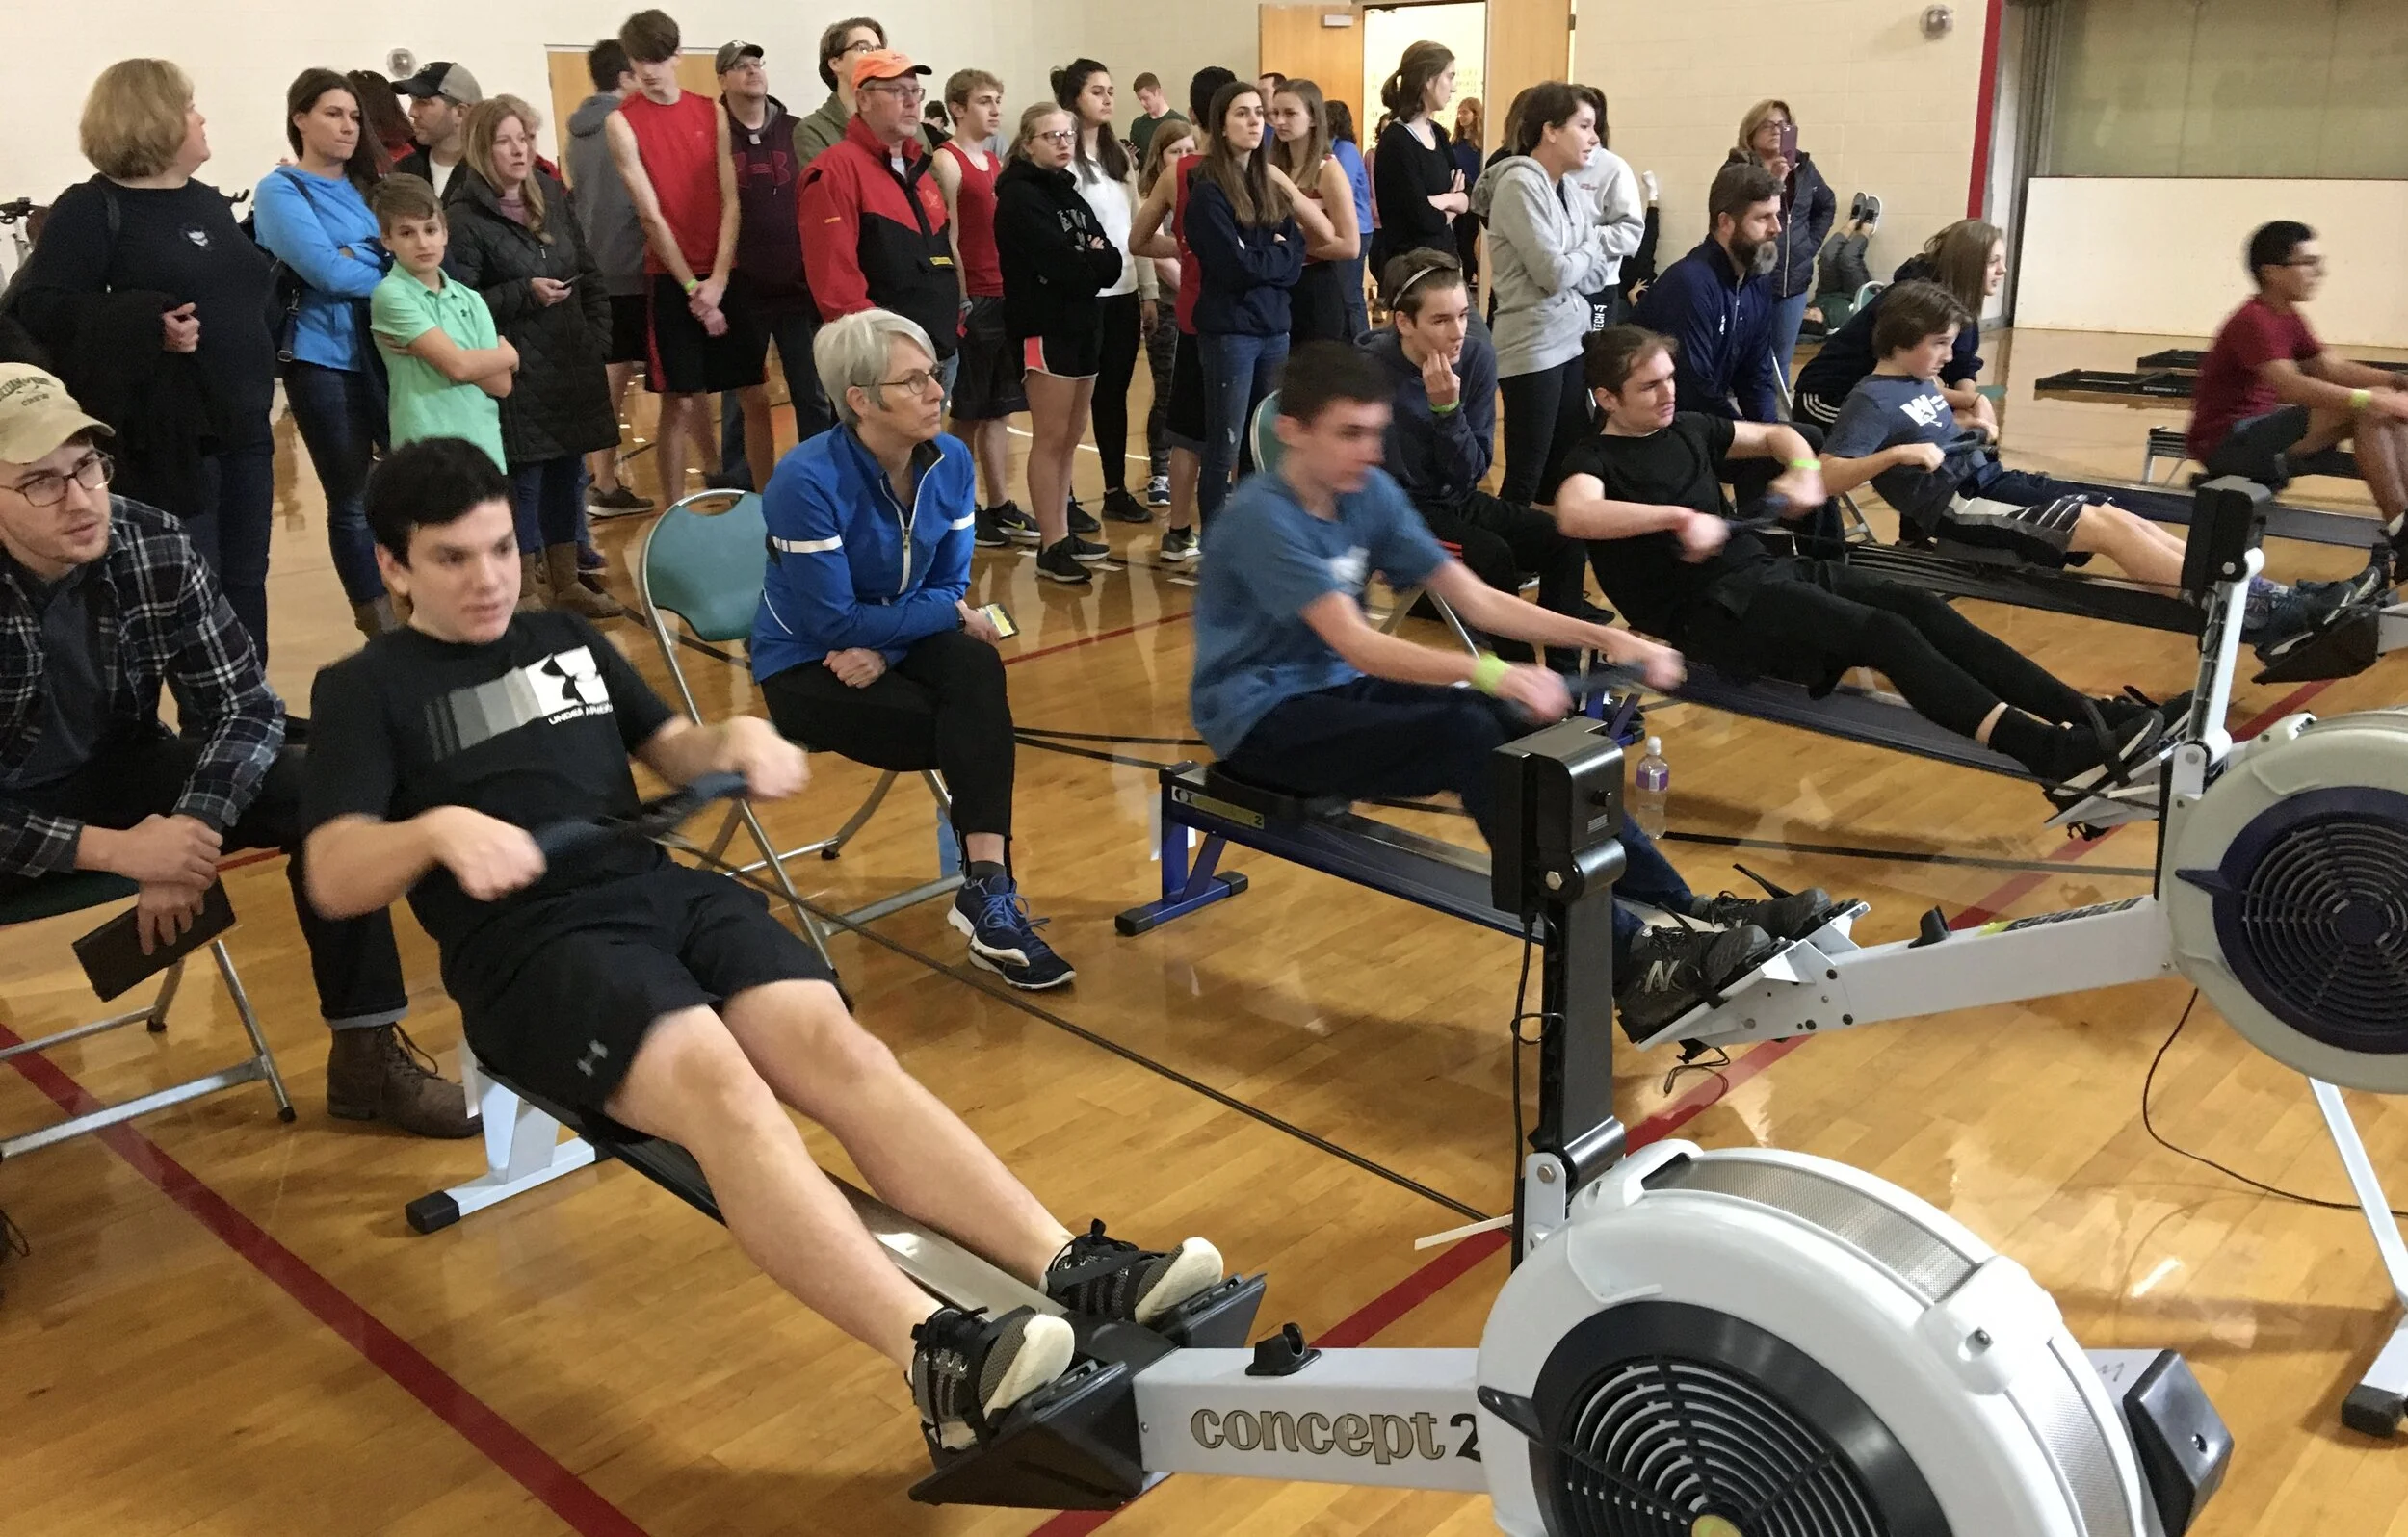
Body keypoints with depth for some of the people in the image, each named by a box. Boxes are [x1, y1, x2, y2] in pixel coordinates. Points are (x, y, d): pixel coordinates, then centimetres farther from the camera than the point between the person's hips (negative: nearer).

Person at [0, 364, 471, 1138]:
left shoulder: (153, 547, -16)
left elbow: (245, 708, -10)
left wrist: (187, 834, -24)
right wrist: (111, 849, -31)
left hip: (117, 774, 3)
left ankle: (367, 1057, -5)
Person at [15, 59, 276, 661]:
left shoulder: (209, 201, 14)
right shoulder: (92, 208, -9)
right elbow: (41, 305, -17)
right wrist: (148, 327, -27)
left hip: (241, 425, 7)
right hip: (167, 435, -7)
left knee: (246, 582, 11)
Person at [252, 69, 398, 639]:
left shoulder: (370, 185, 15)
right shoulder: (280, 191, -3)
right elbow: (325, 271, -15)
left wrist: (357, 258, -12)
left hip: (390, 352, 4)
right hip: (325, 360, -4)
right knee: (352, 500, 4)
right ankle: (381, 625, 14)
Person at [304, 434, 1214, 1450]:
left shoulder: (568, 640, 24)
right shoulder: (367, 690, 8)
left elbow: (673, 755, 24)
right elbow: (333, 877, -3)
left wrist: (737, 739, 0)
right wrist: (437, 828, -25)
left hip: (667, 891, 5)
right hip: (530, 949, -5)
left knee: (840, 1048, -24)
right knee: (724, 1089, -33)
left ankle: (1073, 1274, -36)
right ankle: (941, 1362, -49)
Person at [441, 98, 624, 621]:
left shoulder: (553, 198, 10)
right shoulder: (466, 218, -10)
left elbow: (589, 274, 17)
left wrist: (597, 334, 7)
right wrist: (525, 293, -21)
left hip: (572, 366, 6)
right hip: (517, 374, -6)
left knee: (568, 471, 13)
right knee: (524, 477, 0)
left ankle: (565, 583, 25)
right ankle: (523, 593, 12)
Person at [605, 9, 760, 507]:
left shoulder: (711, 112, 6)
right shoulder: (622, 122, -2)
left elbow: (730, 199, 0)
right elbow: (651, 214, -7)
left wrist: (718, 279, -11)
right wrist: (692, 287, -12)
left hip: (727, 273, 3)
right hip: (671, 277, -3)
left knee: (754, 394, 4)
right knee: (680, 401, -1)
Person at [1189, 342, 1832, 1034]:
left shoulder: (1371, 494, 3)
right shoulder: (1261, 516, -19)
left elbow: (1474, 598, 2)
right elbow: (1357, 645, -30)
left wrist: (1603, 636, -10)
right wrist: (1491, 673, -44)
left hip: (1342, 691, 7)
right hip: (1263, 720, -7)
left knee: (1529, 730, -16)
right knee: (1468, 734, -29)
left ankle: (1680, 913, -18)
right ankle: (1626, 961, -32)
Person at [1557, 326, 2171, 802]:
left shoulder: (1687, 428, 18)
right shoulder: (1598, 458, -3)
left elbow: (1773, 434, 32)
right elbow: (1573, 515, -27)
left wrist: (1804, 468, 9)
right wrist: (1680, 516, -33)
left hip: (1764, 567, 8)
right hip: (1706, 607, -8)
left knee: (1917, 605, -14)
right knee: (1884, 632, -25)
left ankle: (2084, 716, -21)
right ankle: (2050, 753, -35)